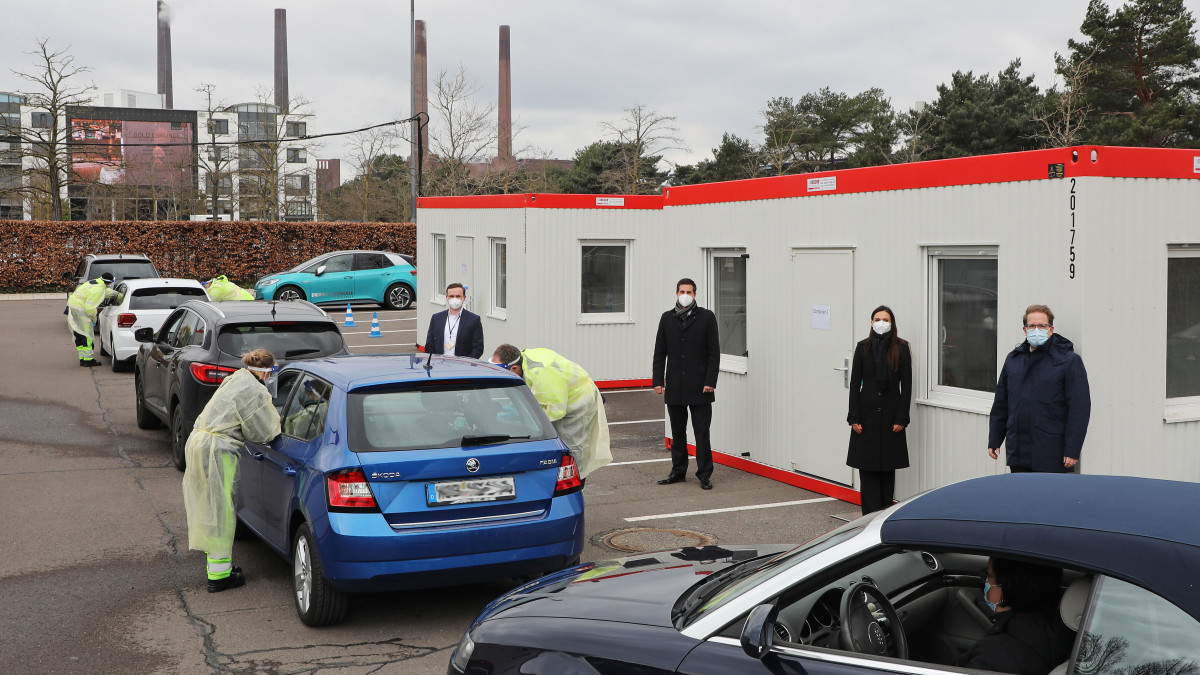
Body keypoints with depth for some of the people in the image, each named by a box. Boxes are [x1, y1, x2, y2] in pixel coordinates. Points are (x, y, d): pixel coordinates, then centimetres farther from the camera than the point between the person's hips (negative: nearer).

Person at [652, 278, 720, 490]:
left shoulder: (707, 317, 1)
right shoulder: (667, 319, 9)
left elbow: (714, 352, -2)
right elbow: (659, 352, 10)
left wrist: (710, 382, -9)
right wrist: (658, 381, 2)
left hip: (699, 387, -3)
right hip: (674, 388, 3)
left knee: (702, 433, -1)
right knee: (677, 433, 11)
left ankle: (705, 474, 4)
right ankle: (678, 470, 22)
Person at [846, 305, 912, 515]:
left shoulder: (901, 348, 0)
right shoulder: (863, 348, 2)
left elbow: (906, 385, 0)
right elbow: (855, 383, 3)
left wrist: (902, 417, -6)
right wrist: (854, 417, -3)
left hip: (890, 415, -1)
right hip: (867, 413, 1)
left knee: (887, 466, 6)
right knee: (867, 466, -1)